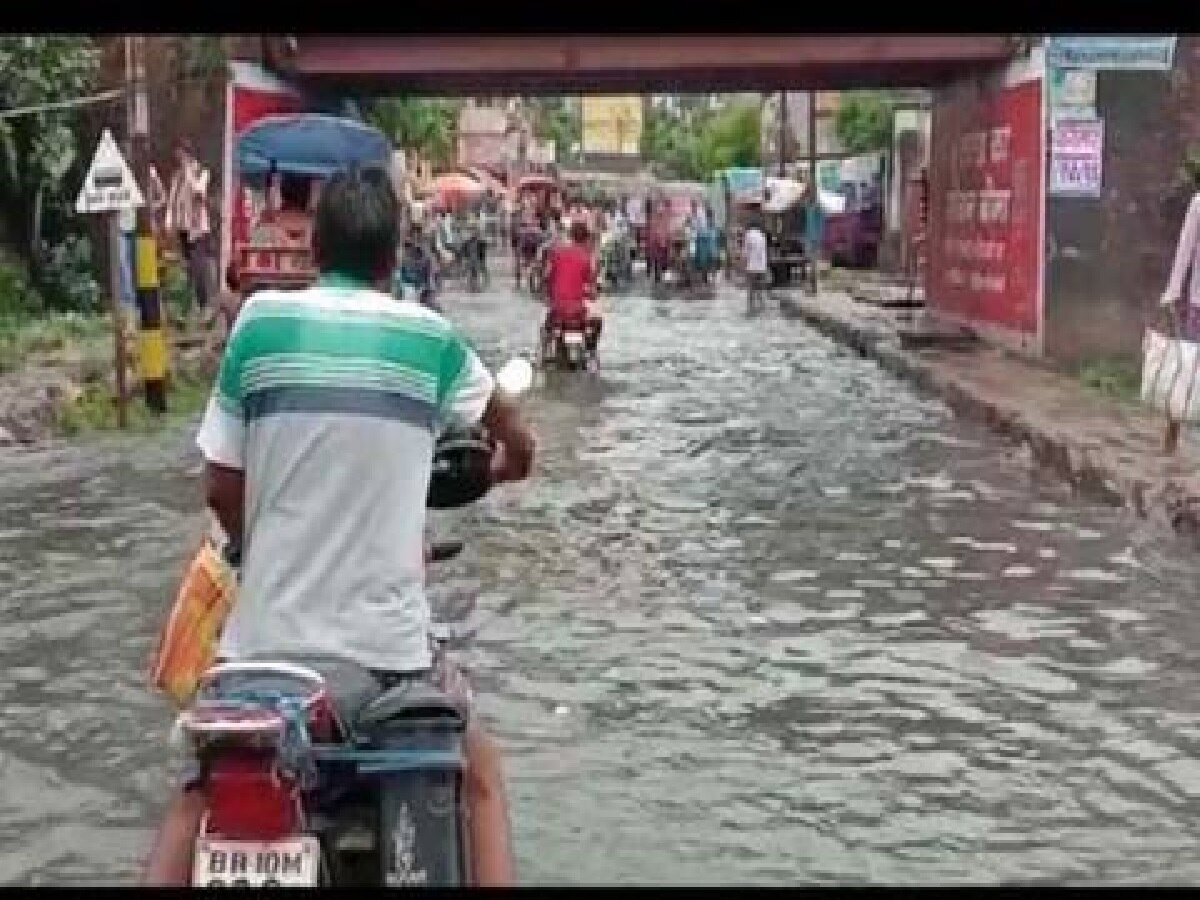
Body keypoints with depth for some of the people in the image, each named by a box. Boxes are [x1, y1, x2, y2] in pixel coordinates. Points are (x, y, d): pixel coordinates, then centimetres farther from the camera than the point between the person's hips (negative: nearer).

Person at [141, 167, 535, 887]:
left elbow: (221, 489, 1)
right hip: (386, 639, 0)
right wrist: (492, 471, 38)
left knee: (199, 793, 24)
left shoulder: (261, 321, -3)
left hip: (266, 633, 1)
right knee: (479, 774, 24)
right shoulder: (430, 337, -1)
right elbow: (517, 441, 15)